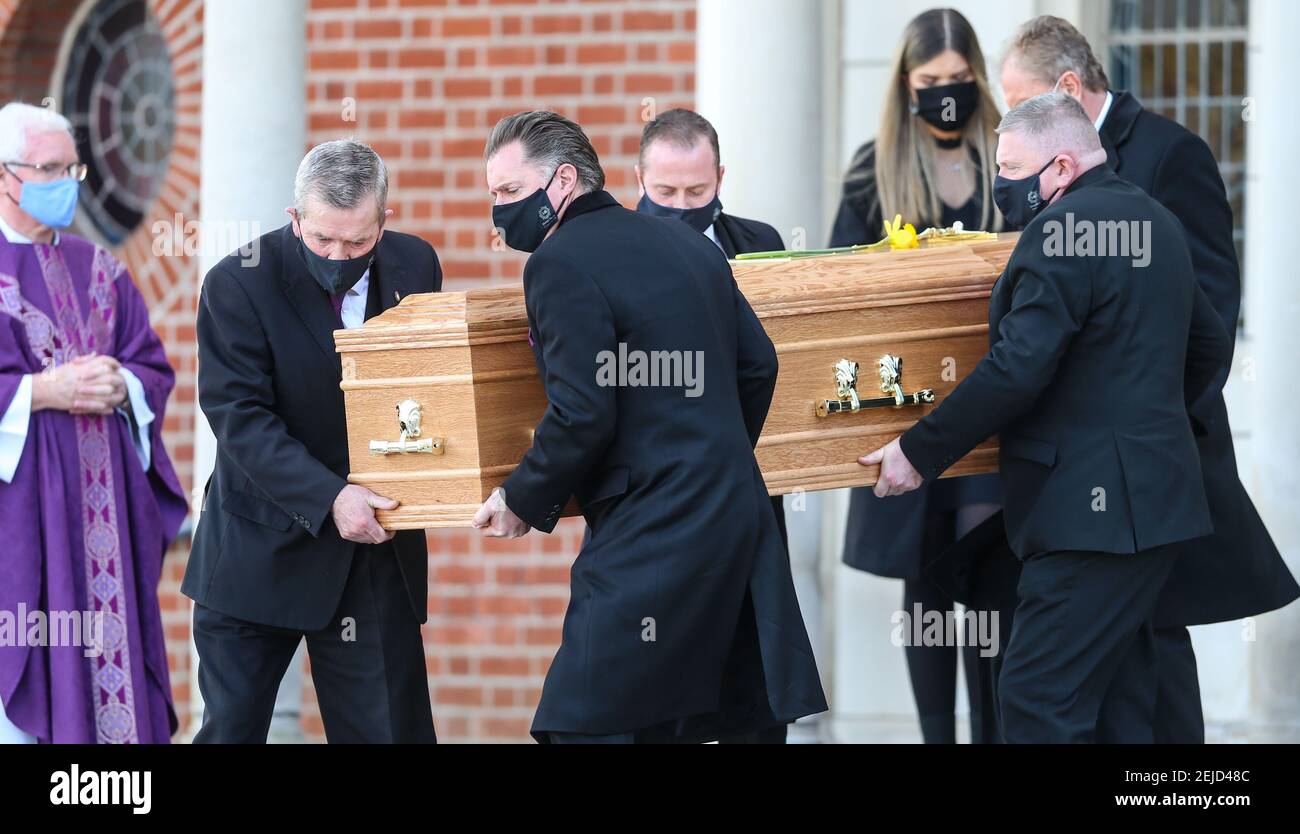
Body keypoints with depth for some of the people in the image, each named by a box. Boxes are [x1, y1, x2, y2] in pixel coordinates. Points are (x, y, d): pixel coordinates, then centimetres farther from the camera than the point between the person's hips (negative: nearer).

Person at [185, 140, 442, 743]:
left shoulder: (414, 265, 1)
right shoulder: (238, 285, -12)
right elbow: (239, 416, -17)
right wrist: (329, 498, -27)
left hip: (377, 554, 3)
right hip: (259, 552, -3)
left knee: (392, 729, 2)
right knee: (230, 728, 4)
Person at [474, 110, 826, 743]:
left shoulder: (560, 263, -11)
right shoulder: (688, 243, 15)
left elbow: (582, 416, -18)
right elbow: (757, 365, 18)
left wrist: (523, 502, -3)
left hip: (648, 540, -9)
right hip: (736, 518, 9)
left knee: (588, 725, -9)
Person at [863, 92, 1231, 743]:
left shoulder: (1061, 229, -15)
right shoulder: (1153, 220, 15)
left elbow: (1017, 371, -20)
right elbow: (1209, 345, 24)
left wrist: (918, 452, -13)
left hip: (1093, 509, -10)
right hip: (1154, 493, 10)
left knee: (1040, 705, -11)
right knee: (1119, 699, 13)